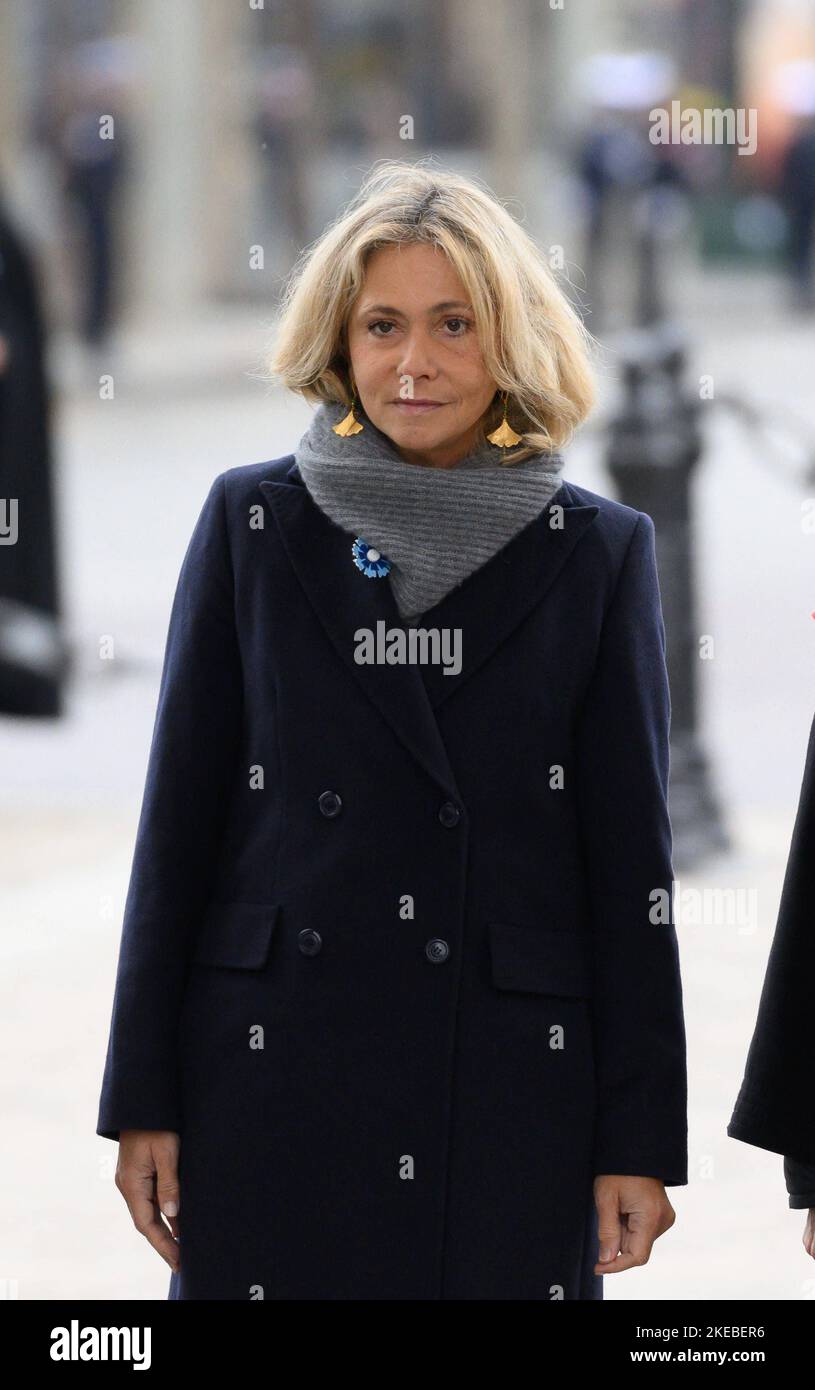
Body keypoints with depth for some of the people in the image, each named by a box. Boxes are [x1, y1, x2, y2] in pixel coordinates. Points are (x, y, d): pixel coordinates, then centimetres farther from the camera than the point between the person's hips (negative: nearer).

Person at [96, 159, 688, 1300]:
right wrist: (143, 1103, 1)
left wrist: (640, 1138, 0)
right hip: (273, 1086, 0)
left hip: (513, 1102, 0)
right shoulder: (254, 523, 5)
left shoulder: (598, 552, 4)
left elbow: (631, 861, 4)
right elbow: (178, 821, 5)